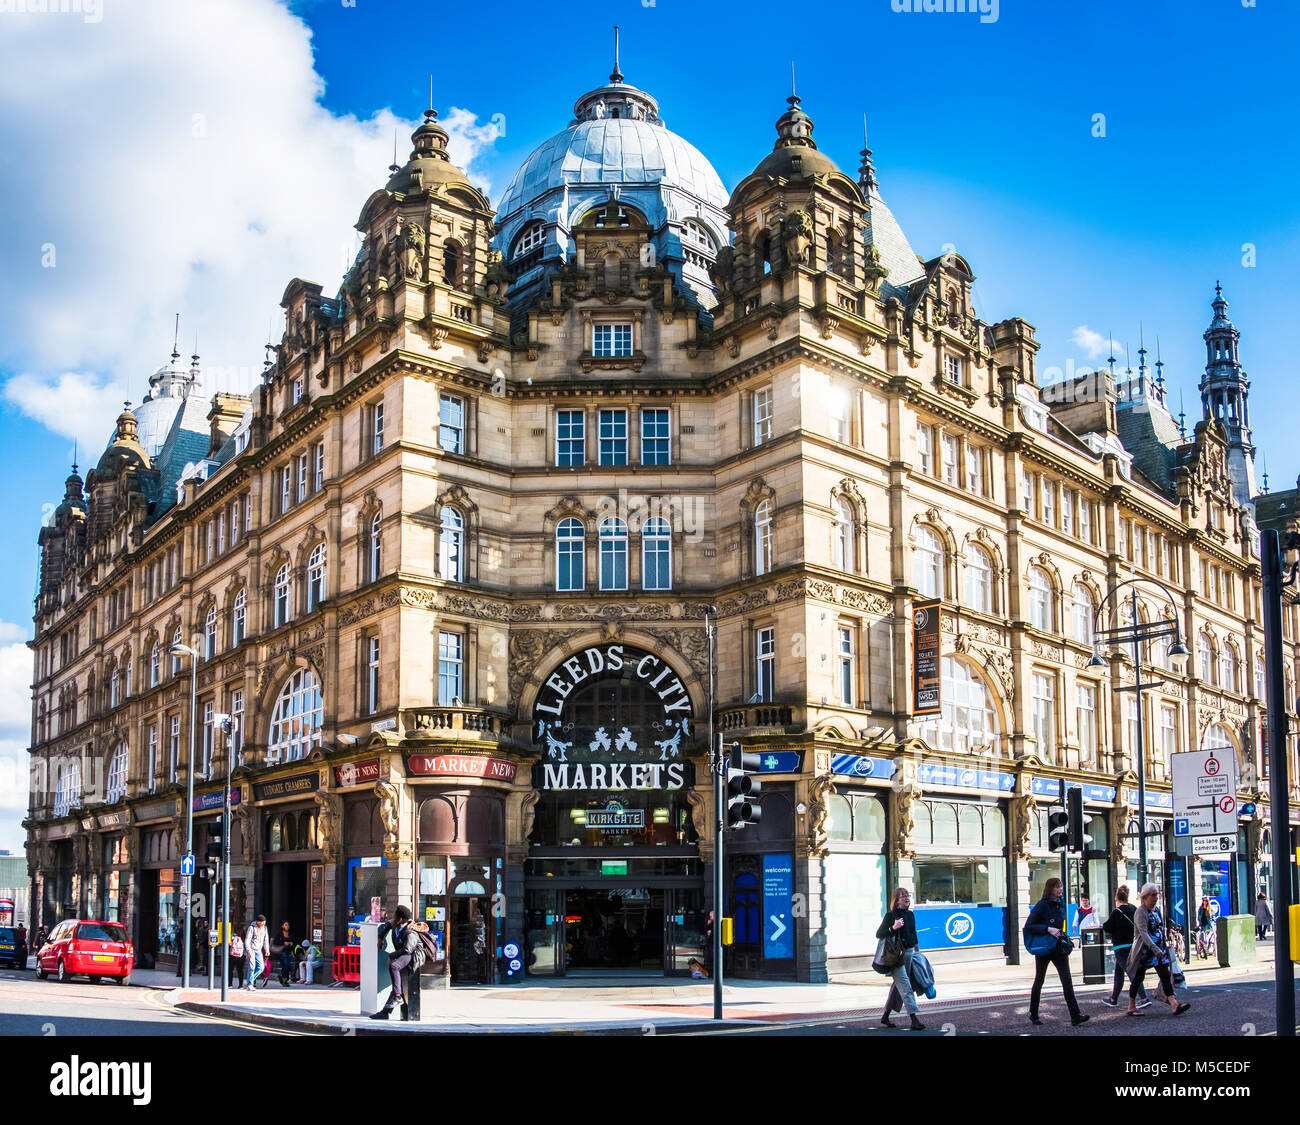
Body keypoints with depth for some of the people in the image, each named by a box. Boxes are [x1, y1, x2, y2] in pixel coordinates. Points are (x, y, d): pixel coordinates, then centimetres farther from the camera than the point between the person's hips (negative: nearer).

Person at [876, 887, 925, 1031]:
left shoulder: (910, 915, 11)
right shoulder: (890, 915, -9)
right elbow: (878, 934, -11)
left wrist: (916, 949, 22)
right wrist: (893, 927, -24)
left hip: (908, 952, 7)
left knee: (898, 985, 12)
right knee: (905, 986, -13)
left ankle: (885, 1016, 23)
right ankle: (914, 1020, -17)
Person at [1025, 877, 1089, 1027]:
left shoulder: (1061, 903, 5)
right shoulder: (1042, 905, -14)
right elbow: (1028, 927, -18)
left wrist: (1063, 937, 9)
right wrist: (1048, 929, -25)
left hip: (1059, 948, 5)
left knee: (1067, 980, -7)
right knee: (1039, 980, 9)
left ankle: (1075, 1016, -11)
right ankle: (1033, 1014, 23)